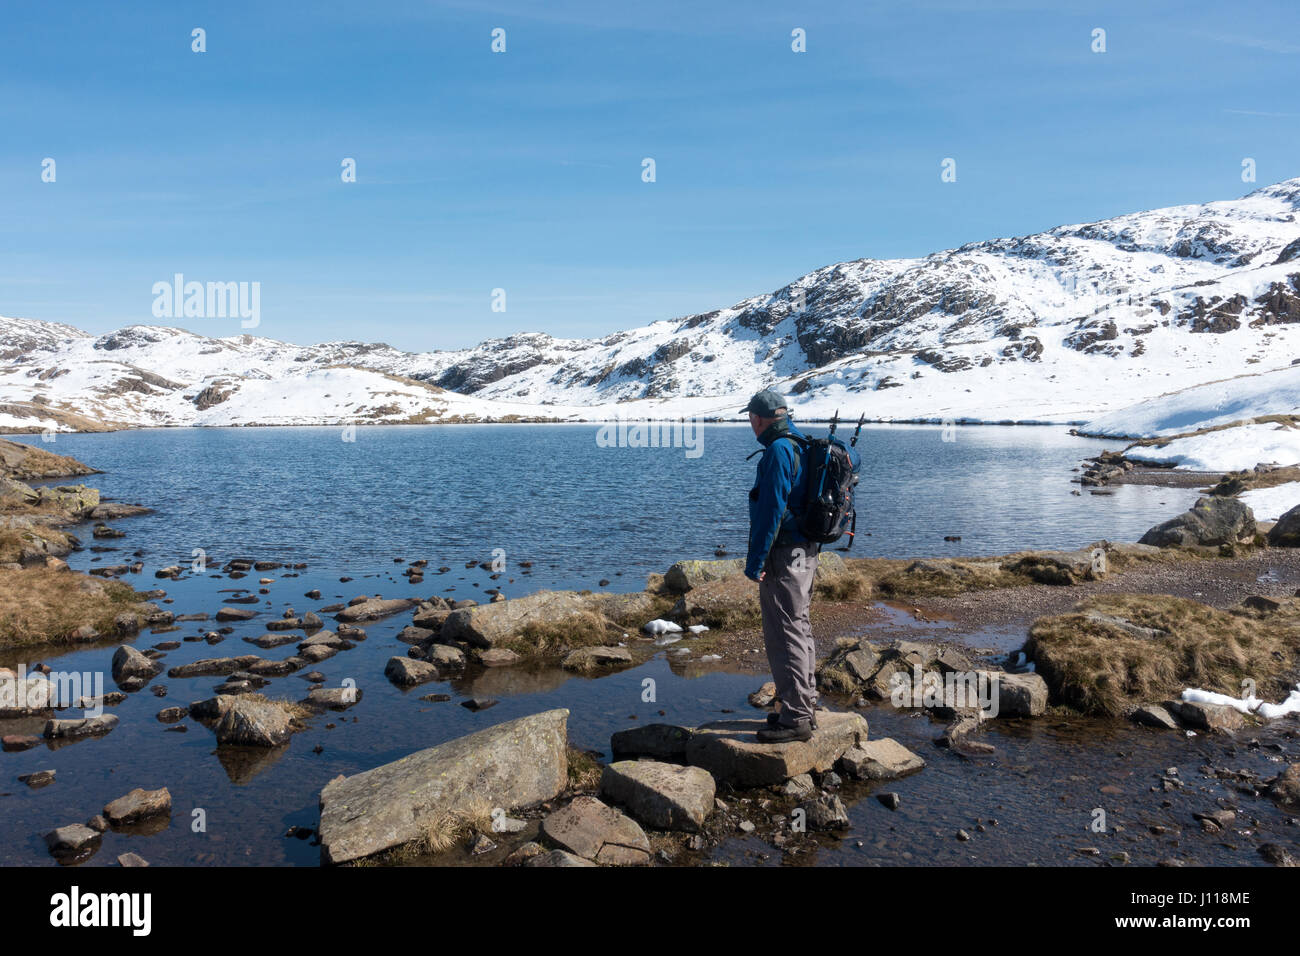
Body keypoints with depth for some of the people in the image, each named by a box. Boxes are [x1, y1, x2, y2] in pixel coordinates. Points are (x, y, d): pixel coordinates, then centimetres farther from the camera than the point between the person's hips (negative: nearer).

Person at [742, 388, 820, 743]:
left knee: (784, 634, -4)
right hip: (806, 551, 10)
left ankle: (796, 718, 2)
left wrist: (755, 560, -20)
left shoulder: (778, 451, -17)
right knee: (799, 628, 18)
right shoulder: (803, 446, 13)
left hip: (783, 555, -10)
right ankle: (805, 706, 28)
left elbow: (772, 509, -22)